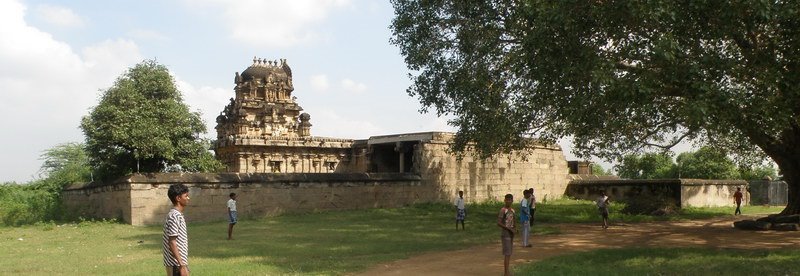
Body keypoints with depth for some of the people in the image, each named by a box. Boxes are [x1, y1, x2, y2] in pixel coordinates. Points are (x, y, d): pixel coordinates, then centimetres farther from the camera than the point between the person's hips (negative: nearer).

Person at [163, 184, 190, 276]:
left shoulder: (177, 215, 13)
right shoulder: (174, 216, -17)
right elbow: (172, 243, -20)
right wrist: (182, 266, -21)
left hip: (179, 263, 10)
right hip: (176, 265, -10)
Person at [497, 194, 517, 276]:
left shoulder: (512, 210, 10)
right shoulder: (503, 210, -15)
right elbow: (499, 223, -20)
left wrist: (514, 229, 0)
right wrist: (509, 228, -21)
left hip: (511, 234, 8)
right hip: (505, 234, -8)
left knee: (509, 253, 11)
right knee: (507, 253, -10)